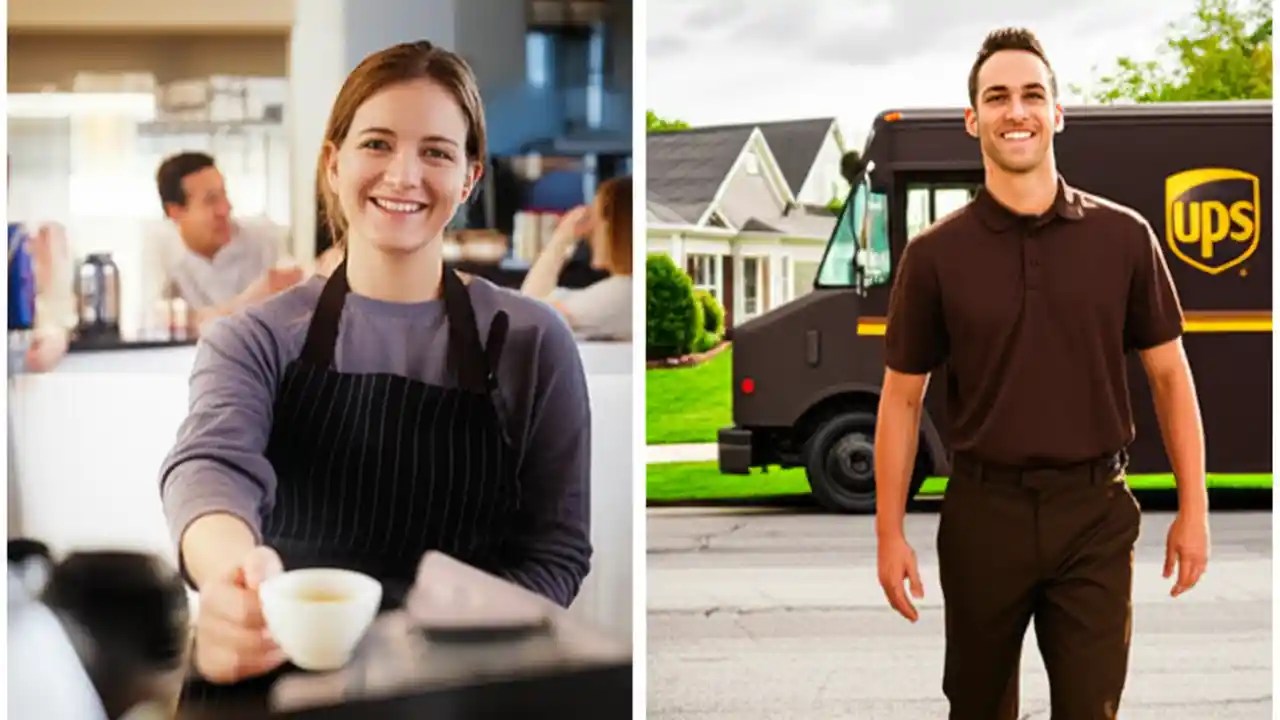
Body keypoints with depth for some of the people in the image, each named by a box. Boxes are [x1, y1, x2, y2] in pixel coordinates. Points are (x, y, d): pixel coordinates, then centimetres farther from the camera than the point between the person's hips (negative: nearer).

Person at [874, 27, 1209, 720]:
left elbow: (1169, 374, 5)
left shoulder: (1124, 237, -1)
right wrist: (889, 532, -2)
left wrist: (1192, 509, 2)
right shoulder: (935, 254, -2)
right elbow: (902, 397, 2)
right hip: (984, 510, 0)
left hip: (1094, 510, 0)